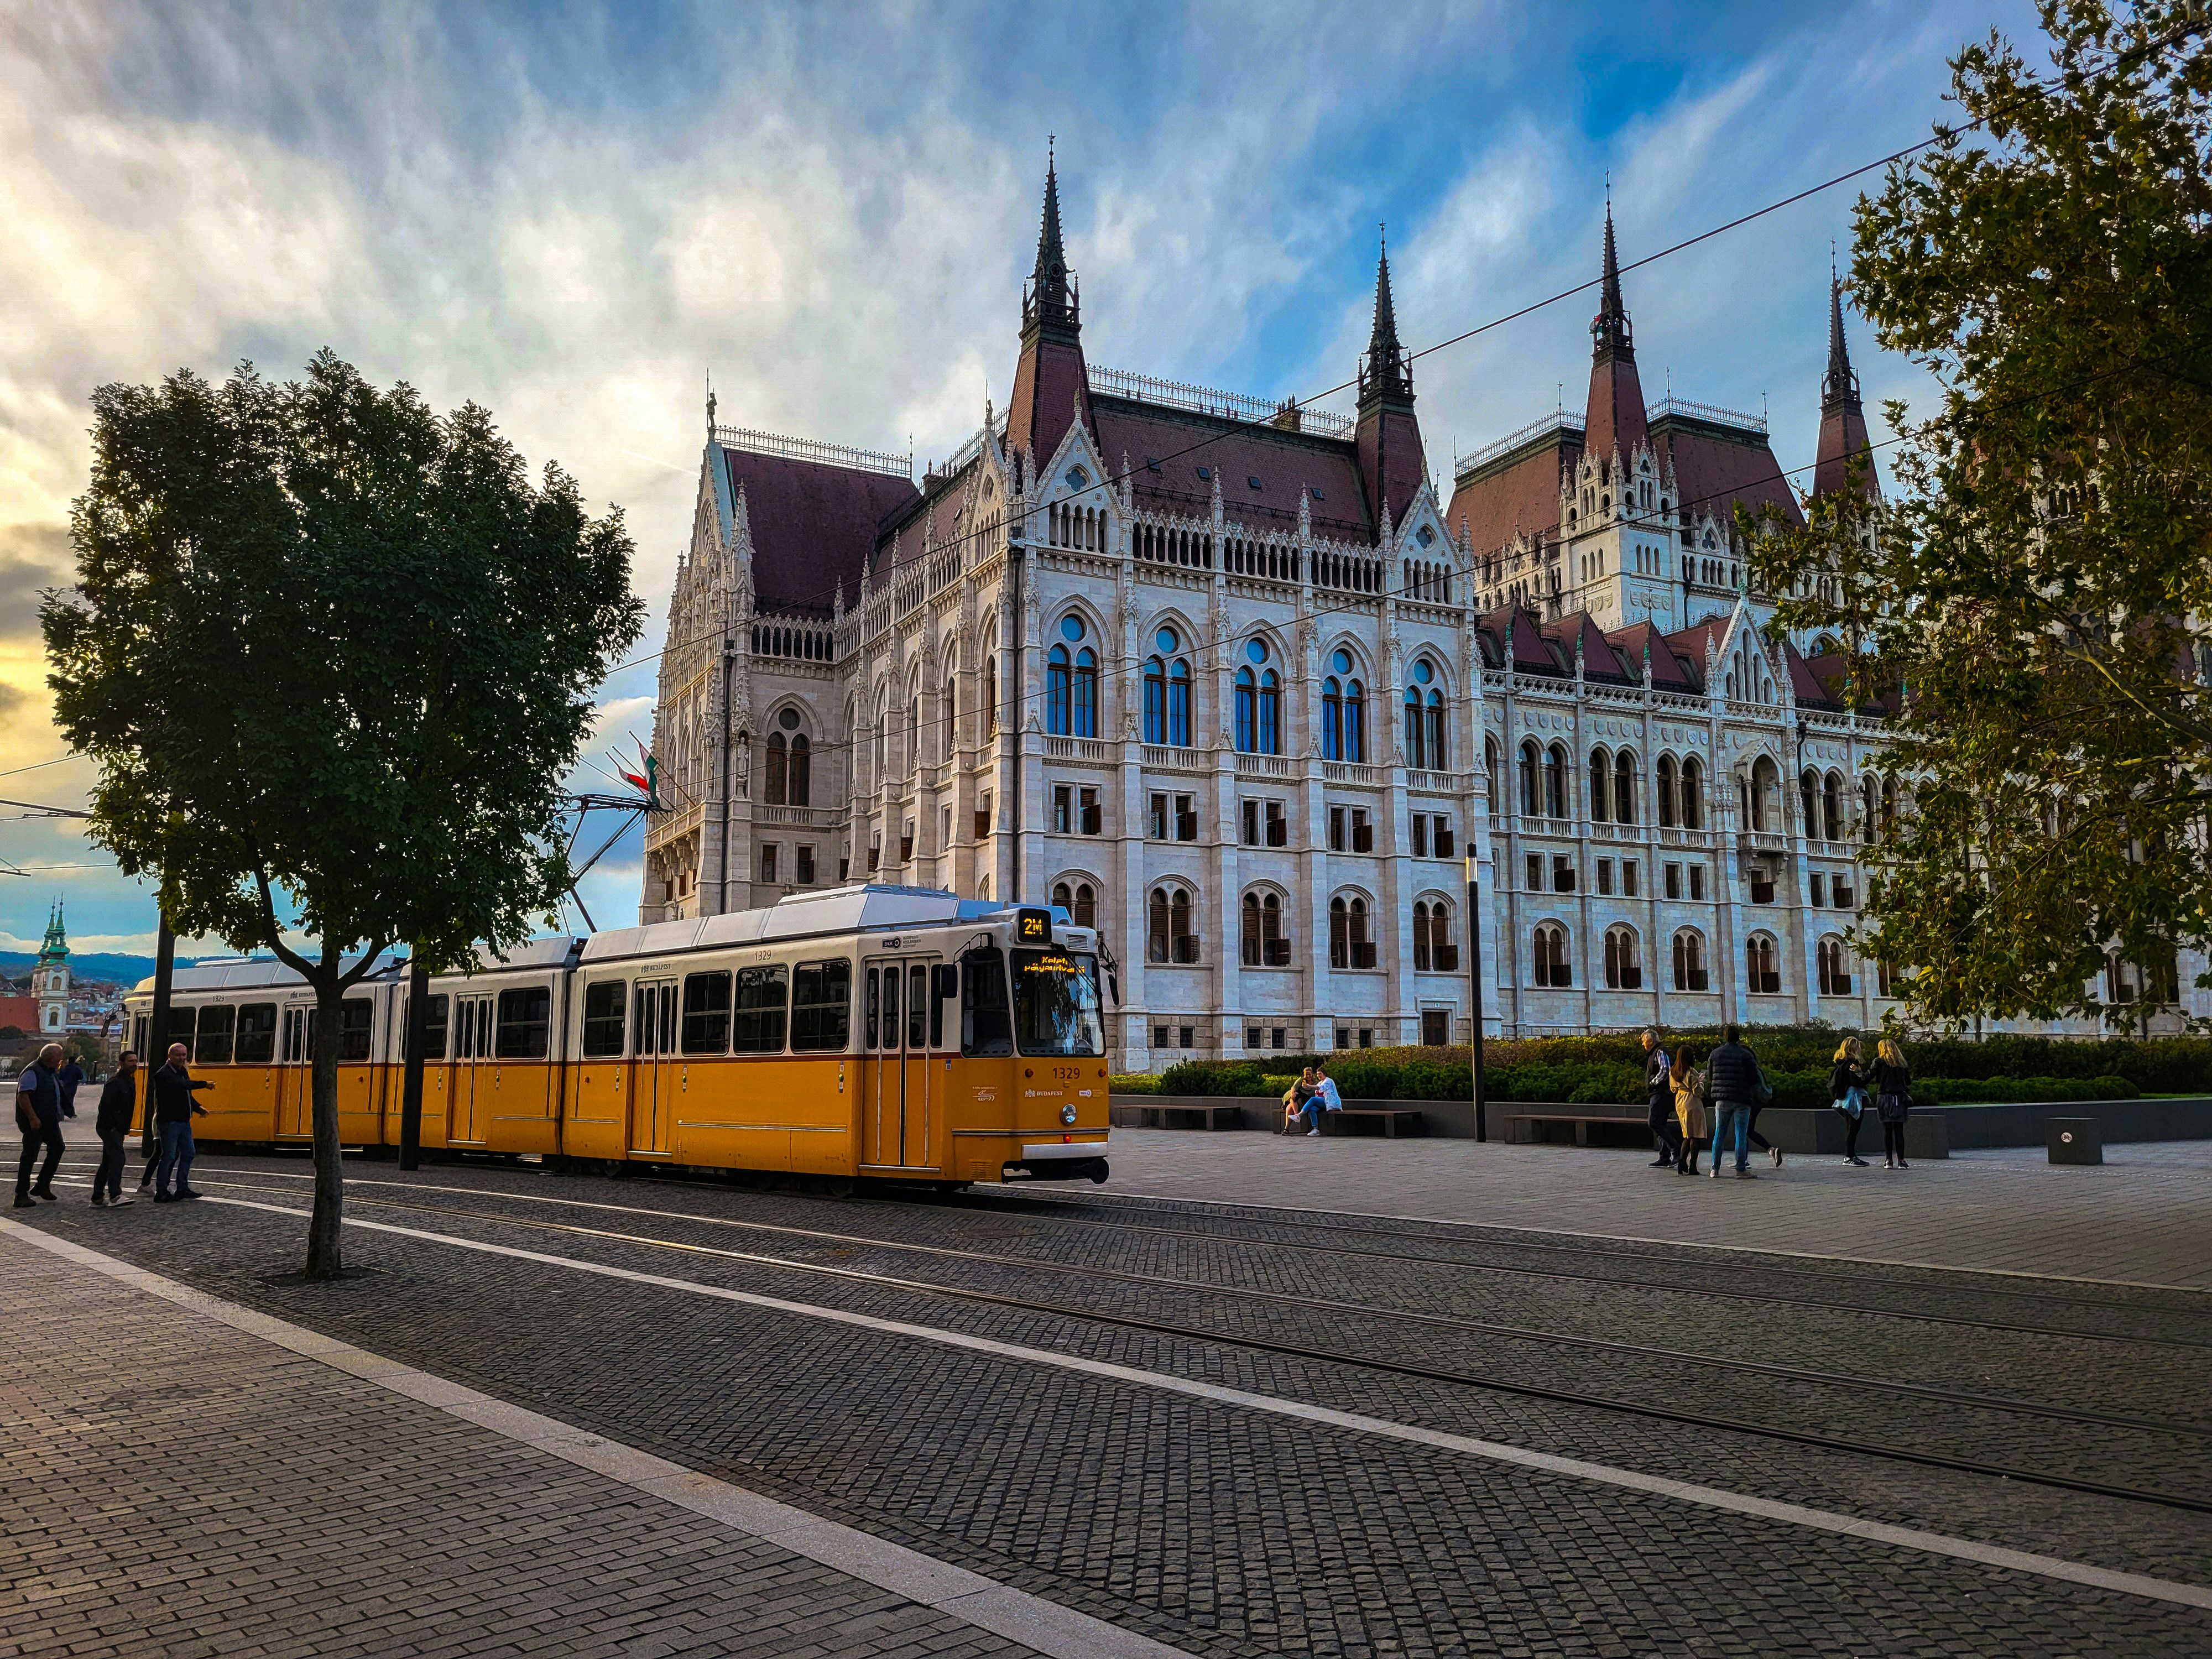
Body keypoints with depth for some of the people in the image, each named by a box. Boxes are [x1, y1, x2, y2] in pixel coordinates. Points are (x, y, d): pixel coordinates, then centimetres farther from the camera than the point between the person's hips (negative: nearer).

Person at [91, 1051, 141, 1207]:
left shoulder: (130, 1081, 14)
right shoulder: (115, 1083, -15)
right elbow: (105, 1107, -20)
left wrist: (126, 1128, 16)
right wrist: (112, 1127, -21)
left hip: (118, 1129, 10)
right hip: (109, 1128, -10)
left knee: (107, 1162, 12)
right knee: (118, 1159, -15)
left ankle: (97, 1198, 17)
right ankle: (115, 1195, -16)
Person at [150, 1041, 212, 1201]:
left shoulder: (182, 1072, 15)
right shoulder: (164, 1074, -14)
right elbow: (181, 1085, -31)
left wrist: (198, 1108, 8)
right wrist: (204, 1084, -28)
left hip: (184, 1121, 9)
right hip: (170, 1121, -9)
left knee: (188, 1153, 11)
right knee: (169, 1156, -6)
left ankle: (183, 1188, 19)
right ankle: (161, 1193, 2)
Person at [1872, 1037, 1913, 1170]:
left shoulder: (1879, 1061, -1)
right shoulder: (1901, 1062, 10)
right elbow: (1908, 1082, 10)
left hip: (1885, 1097, -2)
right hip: (1900, 1098, 2)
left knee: (1887, 1130, 1)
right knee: (1899, 1131, 3)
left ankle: (1889, 1160, 0)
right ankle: (1901, 1161, 0)